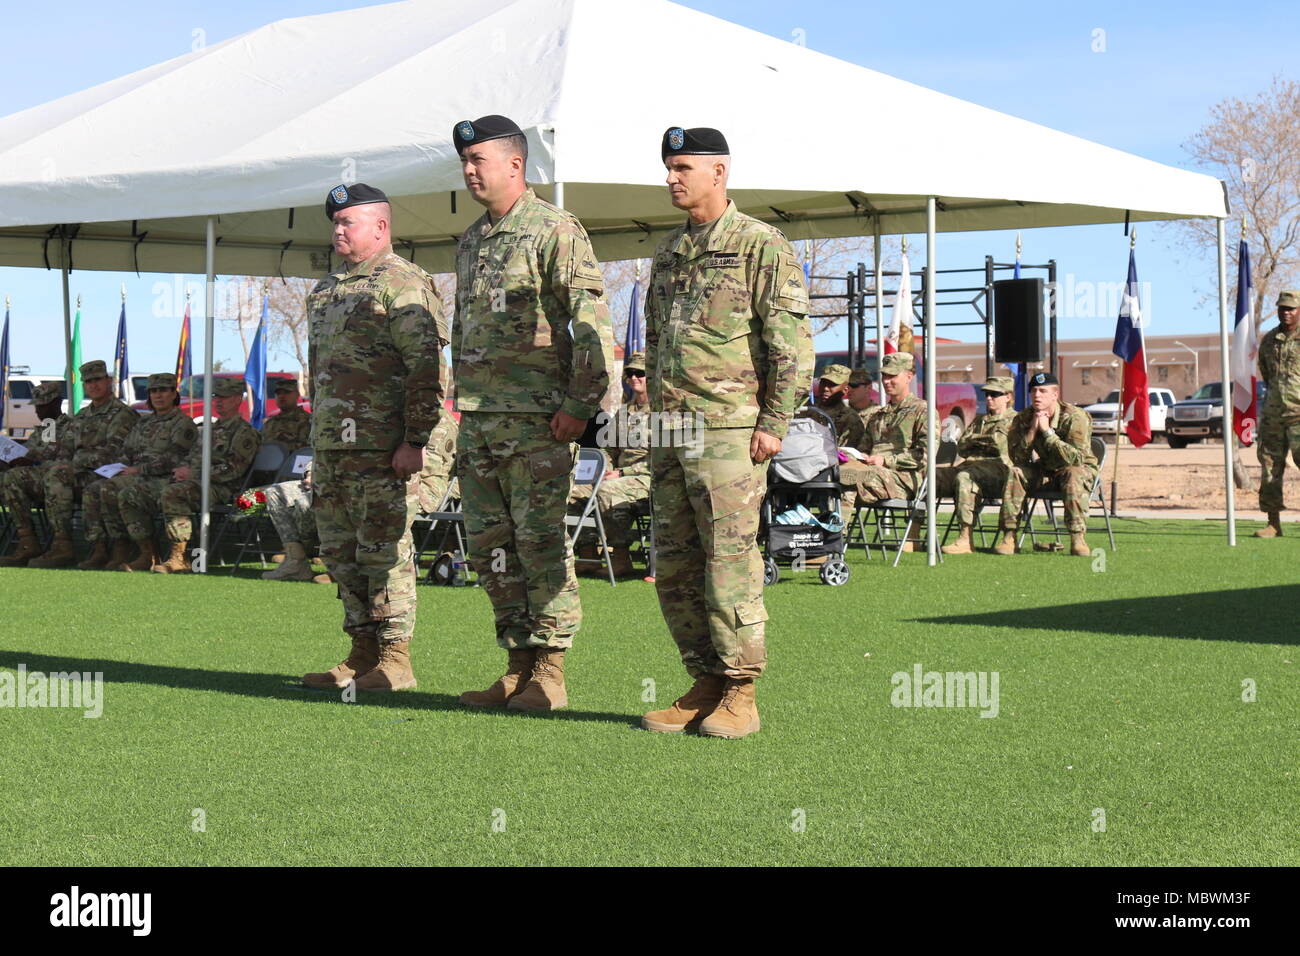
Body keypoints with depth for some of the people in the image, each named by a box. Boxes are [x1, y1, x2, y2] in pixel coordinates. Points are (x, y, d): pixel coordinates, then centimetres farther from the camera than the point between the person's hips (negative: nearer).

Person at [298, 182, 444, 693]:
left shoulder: (403, 284, -9)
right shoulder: (327, 290, 19)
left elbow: (426, 368, -15)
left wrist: (415, 440, -20)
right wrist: (317, 440, 22)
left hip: (382, 449, -9)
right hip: (332, 447, 9)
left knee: (383, 550, -5)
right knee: (340, 552, 12)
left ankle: (395, 659, 1)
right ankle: (362, 653, 20)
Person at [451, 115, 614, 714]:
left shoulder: (555, 231, -7)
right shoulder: (470, 242, 18)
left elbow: (592, 322, -13)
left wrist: (580, 405, -17)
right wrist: (463, 407, 19)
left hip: (535, 418, -8)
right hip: (478, 418, 8)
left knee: (541, 545, -5)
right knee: (490, 547, 9)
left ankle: (548, 675, 0)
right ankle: (519, 666, 16)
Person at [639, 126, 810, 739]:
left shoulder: (761, 246, -4)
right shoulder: (668, 253, 18)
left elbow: (792, 344, -9)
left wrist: (774, 423, -14)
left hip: (729, 431, -7)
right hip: (670, 434, 8)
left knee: (730, 563, -7)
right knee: (674, 568, 7)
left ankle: (740, 693, 0)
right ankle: (705, 684, 15)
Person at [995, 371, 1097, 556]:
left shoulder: (1075, 417, -21)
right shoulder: (1022, 419, -7)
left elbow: (1075, 458, -33)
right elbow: (1017, 458, -14)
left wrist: (1047, 431, -32)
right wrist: (1032, 430, -26)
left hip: (1081, 469, -4)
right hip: (1044, 472, 4)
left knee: (1073, 474, -37)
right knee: (1014, 472, -21)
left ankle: (1077, 539, -34)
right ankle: (1009, 537, -23)